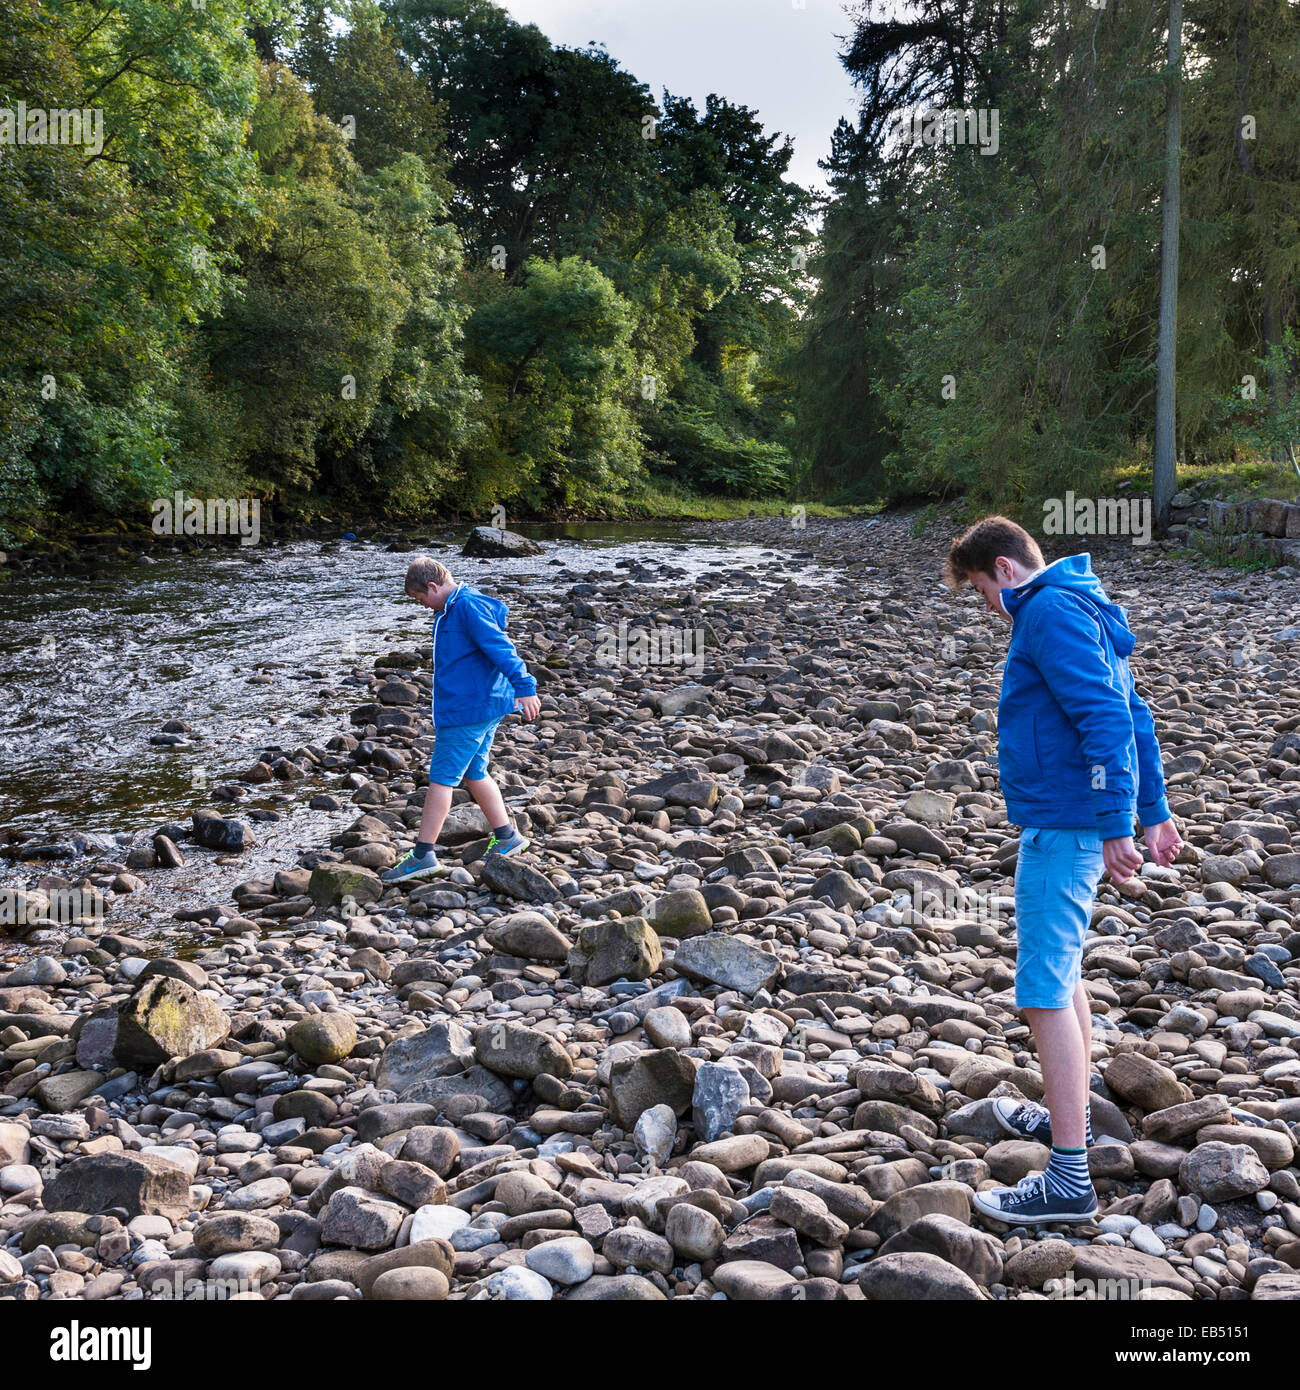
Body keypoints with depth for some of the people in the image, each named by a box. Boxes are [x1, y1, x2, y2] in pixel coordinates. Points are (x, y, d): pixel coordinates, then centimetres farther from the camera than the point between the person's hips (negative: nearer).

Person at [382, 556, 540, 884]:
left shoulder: (468, 606, -17)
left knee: (441, 778, -5)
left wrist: (524, 687, -29)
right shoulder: (453, 608, 16)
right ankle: (506, 838, 24)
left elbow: (500, 648, -24)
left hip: (467, 709, -10)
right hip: (484, 706, 10)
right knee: (474, 774, 17)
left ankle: (423, 855, -1)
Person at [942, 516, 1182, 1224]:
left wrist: (1113, 827, -25)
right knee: (1060, 973, 22)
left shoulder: (1050, 613, -15)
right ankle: (1068, 1116, 37)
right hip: (1077, 821, 11)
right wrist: (1154, 811, 23)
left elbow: (1106, 719, -24)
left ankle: (1070, 1179, -5)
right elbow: (1134, 716, 21)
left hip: (1064, 827, -11)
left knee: (1045, 992, -8)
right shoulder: (1081, 608, 17)